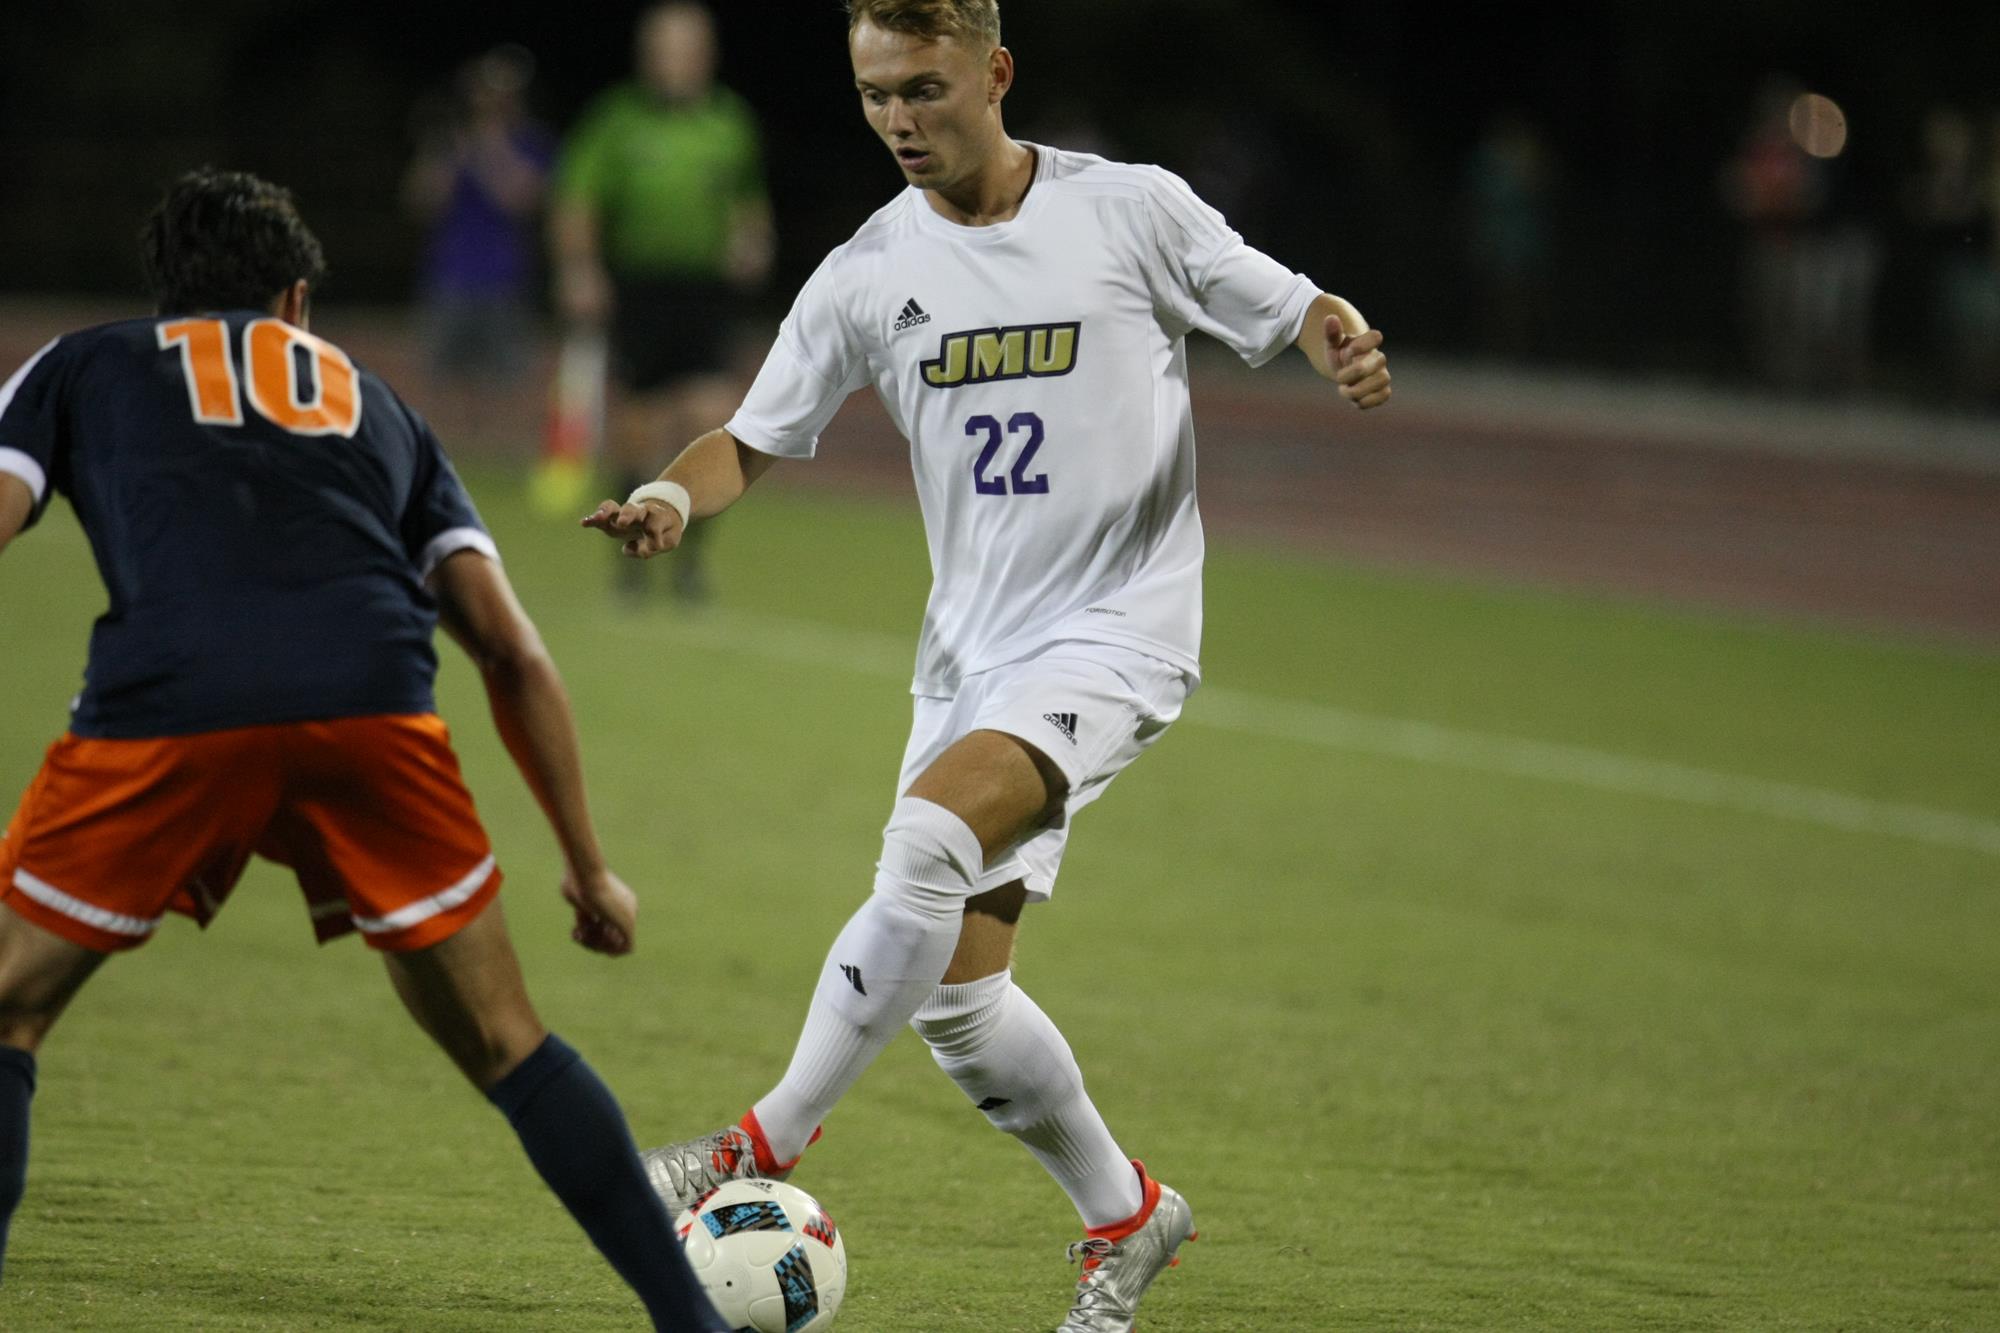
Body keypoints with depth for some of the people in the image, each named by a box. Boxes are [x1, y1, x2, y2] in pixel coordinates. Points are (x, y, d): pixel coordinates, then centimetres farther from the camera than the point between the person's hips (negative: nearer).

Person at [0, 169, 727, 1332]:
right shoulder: (374, 405, 36)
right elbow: (514, 654, 30)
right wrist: (589, 867, 35)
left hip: (167, 713, -2)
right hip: (374, 711, 2)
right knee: (504, 1044, 18)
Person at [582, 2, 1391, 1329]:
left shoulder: (1131, 211, -5)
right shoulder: (868, 276, 4)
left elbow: (1288, 308, 4)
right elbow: (756, 440, 9)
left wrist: (1345, 346, -20)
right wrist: (671, 497, -13)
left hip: (1117, 633, -5)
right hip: (970, 654, 5)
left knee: (929, 838, -28)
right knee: (956, 994, 3)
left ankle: (768, 1143, -19)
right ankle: (1127, 1217, 25)